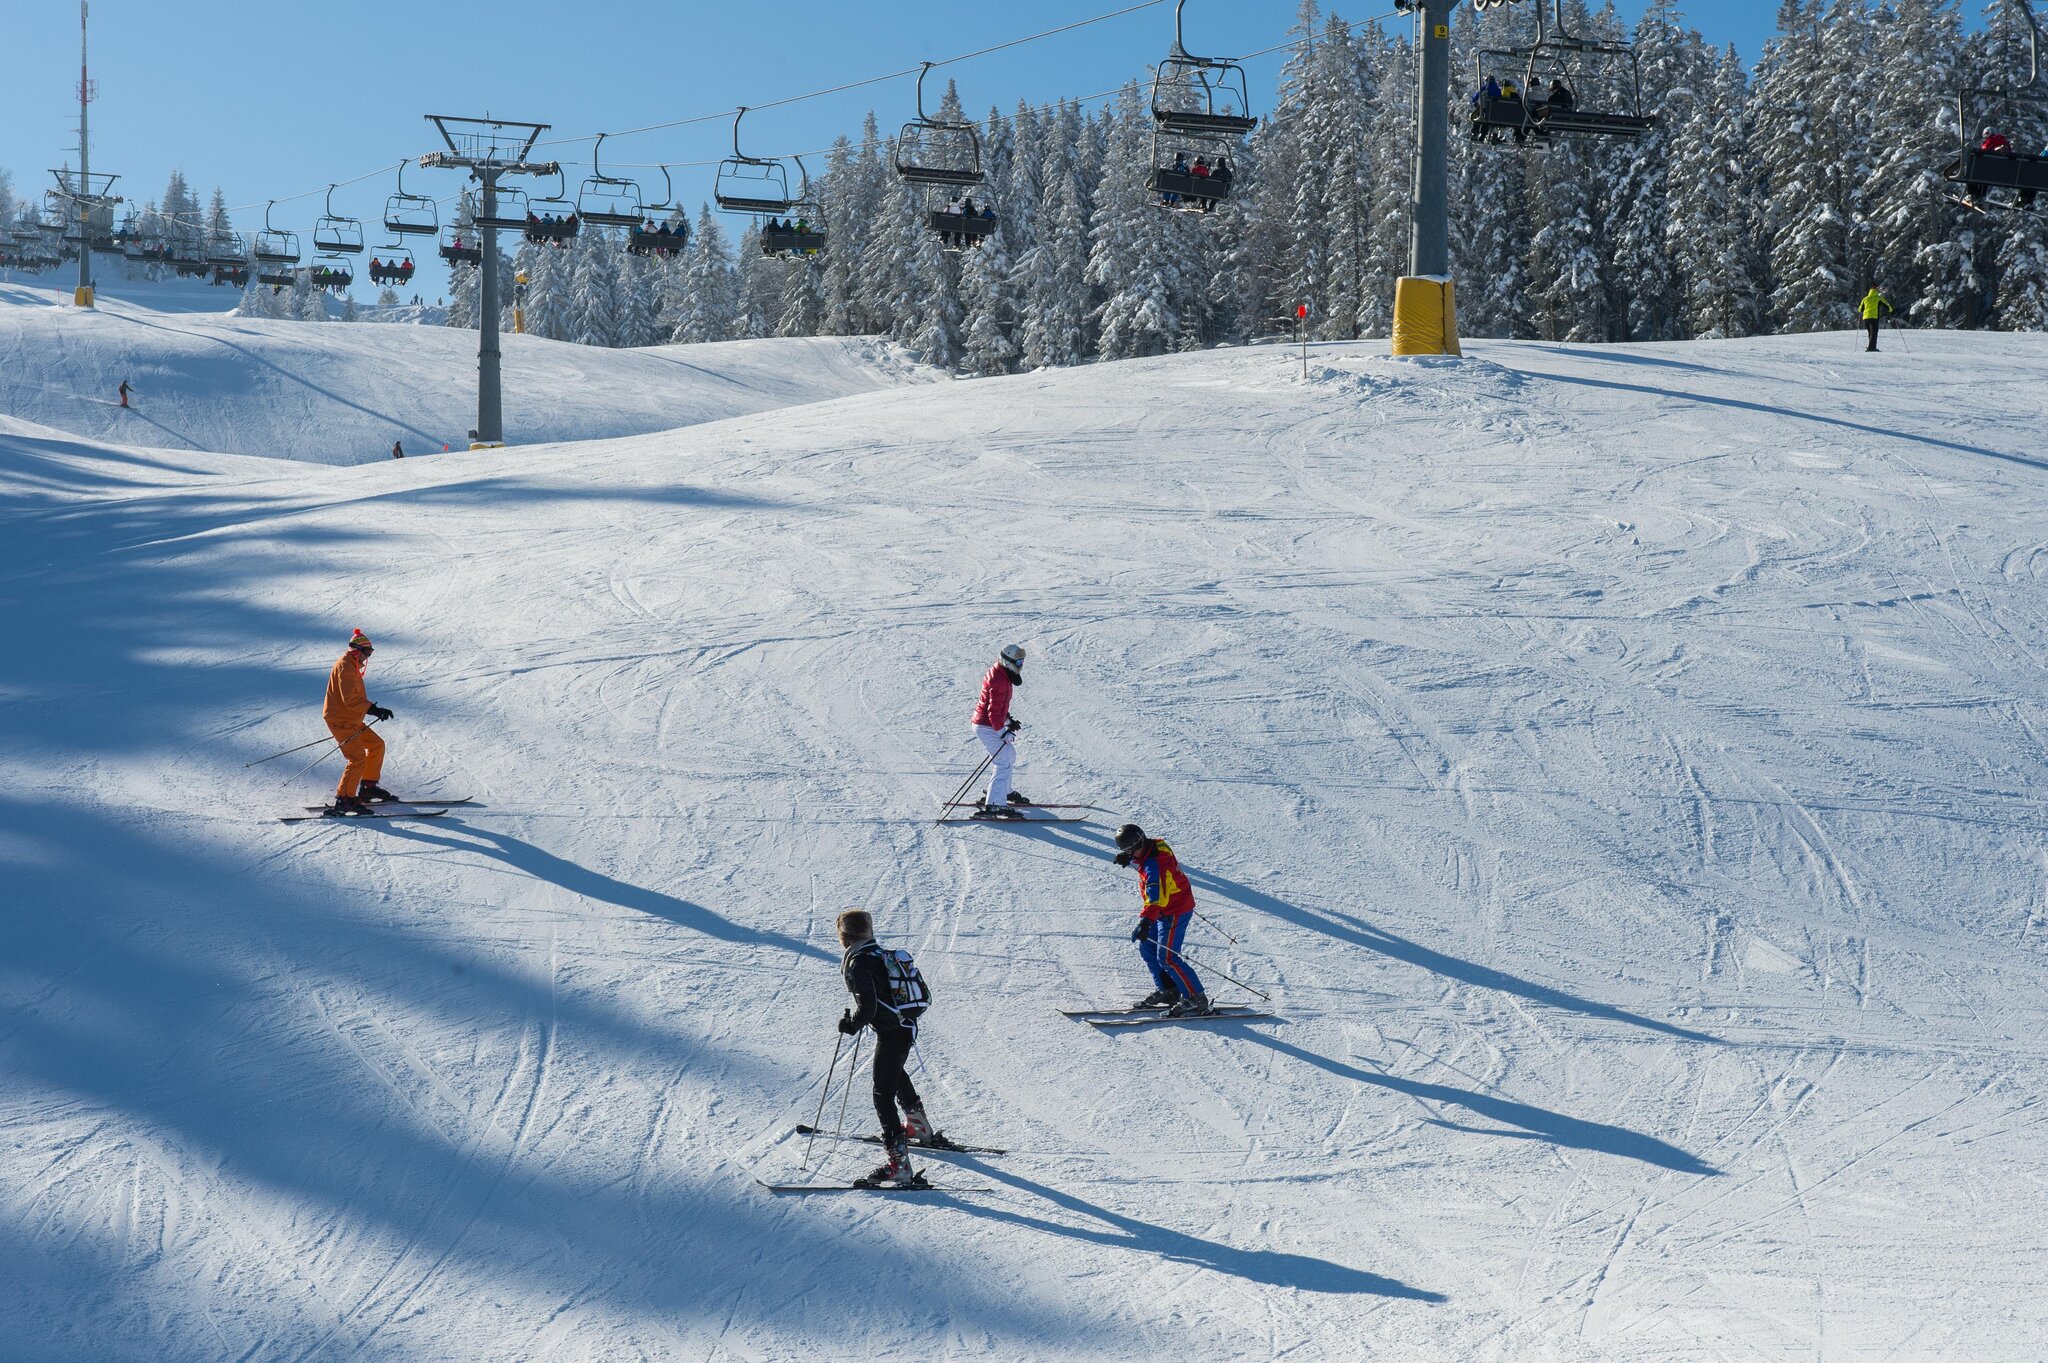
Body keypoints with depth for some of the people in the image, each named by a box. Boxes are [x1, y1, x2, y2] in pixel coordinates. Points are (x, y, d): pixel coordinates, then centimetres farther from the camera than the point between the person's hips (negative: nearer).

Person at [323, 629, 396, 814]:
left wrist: (372, 707, 12)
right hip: (341, 720, -10)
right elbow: (350, 699, -24)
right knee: (358, 758, -17)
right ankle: (343, 800, -18)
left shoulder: (352, 666, 17)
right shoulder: (345, 667, -16)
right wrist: (373, 709, -26)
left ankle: (368, 786, 22)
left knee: (377, 745, 15)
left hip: (352, 720, 10)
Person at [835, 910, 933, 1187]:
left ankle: (899, 1162, -19)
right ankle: (918, 1124, 55)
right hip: (908, 1027, 9)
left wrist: (849, 1024, -8)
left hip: (891, 1034, -9)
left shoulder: (859, 963, -17)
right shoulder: (885, 953, 9)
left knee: (883, 1095, -9)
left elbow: (867, 1008, -26)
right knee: (895, 1073, 35)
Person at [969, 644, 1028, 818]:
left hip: (988, 724, 11)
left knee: (1010, 755, 25)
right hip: (987, 727, -11)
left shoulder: (1001, 674, 10)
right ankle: (994, 806, -19)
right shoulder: (999, 681, -23)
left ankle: (1002, 791, 39)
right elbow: (994, 711, -27)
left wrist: (1008, 720, 24)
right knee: (1004, 763, -15)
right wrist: (1003, 731, -27)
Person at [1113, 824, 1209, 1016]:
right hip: (1166, 910, 10)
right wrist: (1128, 858, 11)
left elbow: (1156, 898, -43)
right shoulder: (1154, 846, -1)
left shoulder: (1153, 865, -30)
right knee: (1147, 948, 17)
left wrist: (1145, 921, -54)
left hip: (1174, 913, -10)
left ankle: (1196, 1000, -7)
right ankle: (1168, 991, 27)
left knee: (1167, 957, -11)